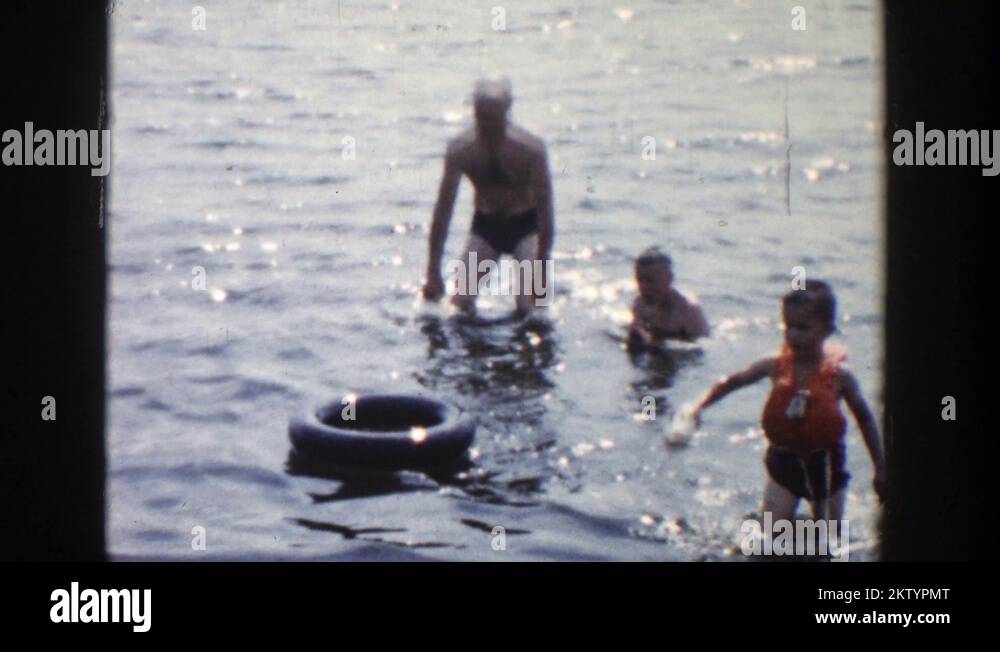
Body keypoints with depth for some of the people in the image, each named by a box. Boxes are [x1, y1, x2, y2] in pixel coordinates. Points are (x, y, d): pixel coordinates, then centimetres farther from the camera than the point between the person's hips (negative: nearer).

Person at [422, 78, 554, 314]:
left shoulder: (531, 149, -25)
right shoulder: (460, 150, -19)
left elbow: (544, 208, -22)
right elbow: (443, 210, -15)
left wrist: (542, 269, -27)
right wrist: (433, 273, -17)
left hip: (525, 225, -2)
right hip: (485, 224, 2)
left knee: (530, 307, -15)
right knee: (461, 303, -8)